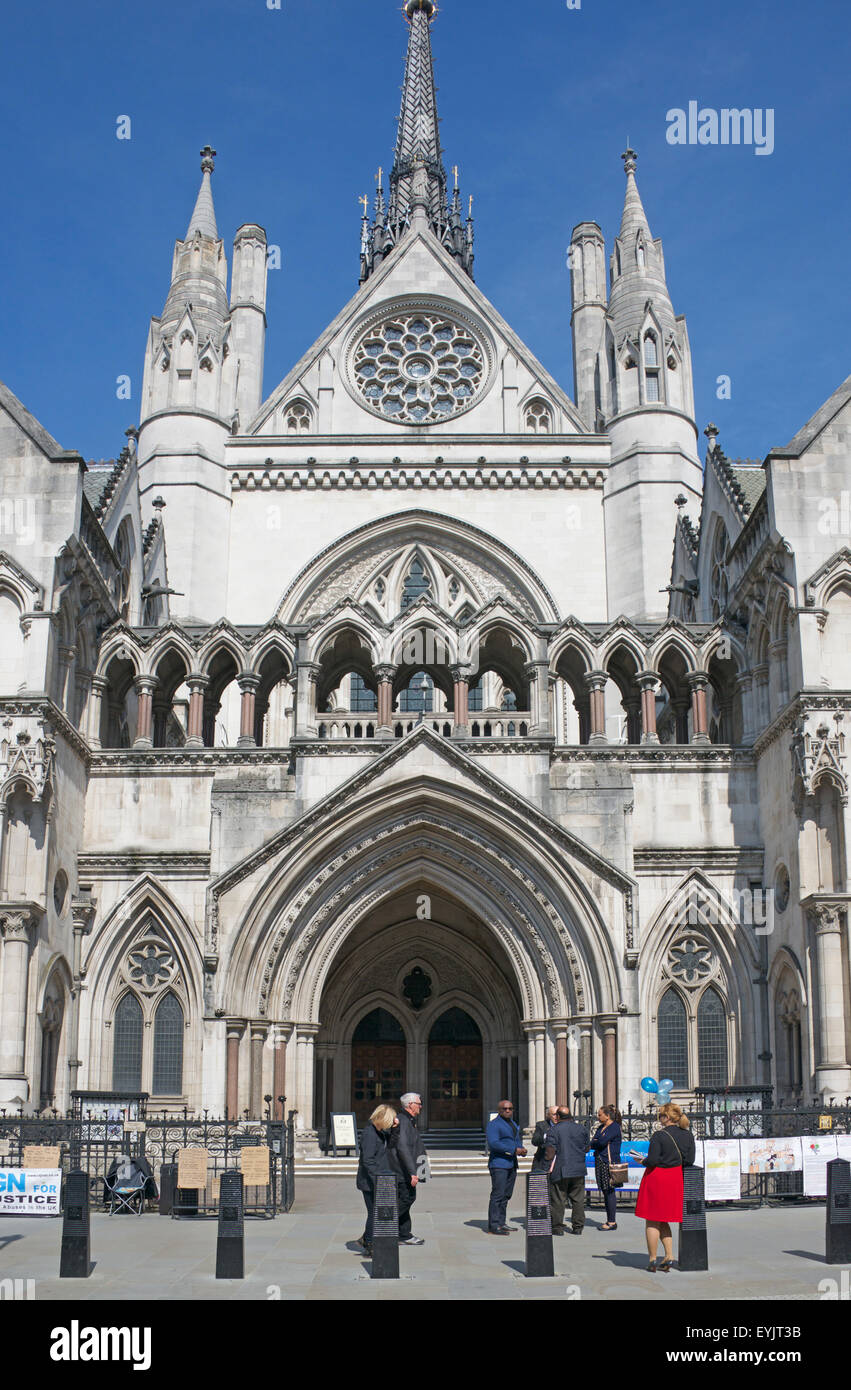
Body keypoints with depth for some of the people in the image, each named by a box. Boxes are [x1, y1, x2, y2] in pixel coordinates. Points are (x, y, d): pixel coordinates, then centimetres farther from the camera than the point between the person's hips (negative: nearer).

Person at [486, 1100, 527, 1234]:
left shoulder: (513, 1124, 20)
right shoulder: (494, 1124, -8)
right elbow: (493, 1143, -20)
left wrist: (522, 1150, 1)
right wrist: (514, 1150, -21)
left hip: (511, 1165, 9)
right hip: (498, 1164, -9)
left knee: (506, 1195, 10)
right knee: (498, 1194, -12)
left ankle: (501, 1223, 17)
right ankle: (493, 1226, -12)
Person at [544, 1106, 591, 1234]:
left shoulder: (554, 1131, -7)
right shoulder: (581, 1129, 7)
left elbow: (550, 1151, -13)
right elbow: (587, 1148, 15)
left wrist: (548, 1161, 1)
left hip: (560, 1171, -4)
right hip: (578, 1170, 4)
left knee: (558, 1200, 2)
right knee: (578, 1199, 10)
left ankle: (558, 1227, 3)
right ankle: (578, 1227, 11)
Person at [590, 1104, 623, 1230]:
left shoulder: (615, 1127, -9)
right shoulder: (601, 1127, 18)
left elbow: (602, 1142, -19)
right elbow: (592, 1144, 12)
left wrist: (596, 1142, -1)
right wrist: (597, 1143, -8)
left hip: (610, 1162, -8)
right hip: (600, 1162, 8)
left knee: (609, 1191, -6)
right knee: (605, 1191, 10)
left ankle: (612, 1222, -2)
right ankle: (609, 1220, 16)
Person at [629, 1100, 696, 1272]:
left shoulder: (660, 1135, -17)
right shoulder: (688, 1135, 1)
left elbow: (652, 1161, -20)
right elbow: (690, 1161, 3)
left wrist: (642, 1161, -1)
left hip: (657, 1179, -6)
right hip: (676, 1179, 6)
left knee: (652, 1221, 6)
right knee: (663, 1221, 20)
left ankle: (652, 1260, 10)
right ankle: (669, 1256, 10)